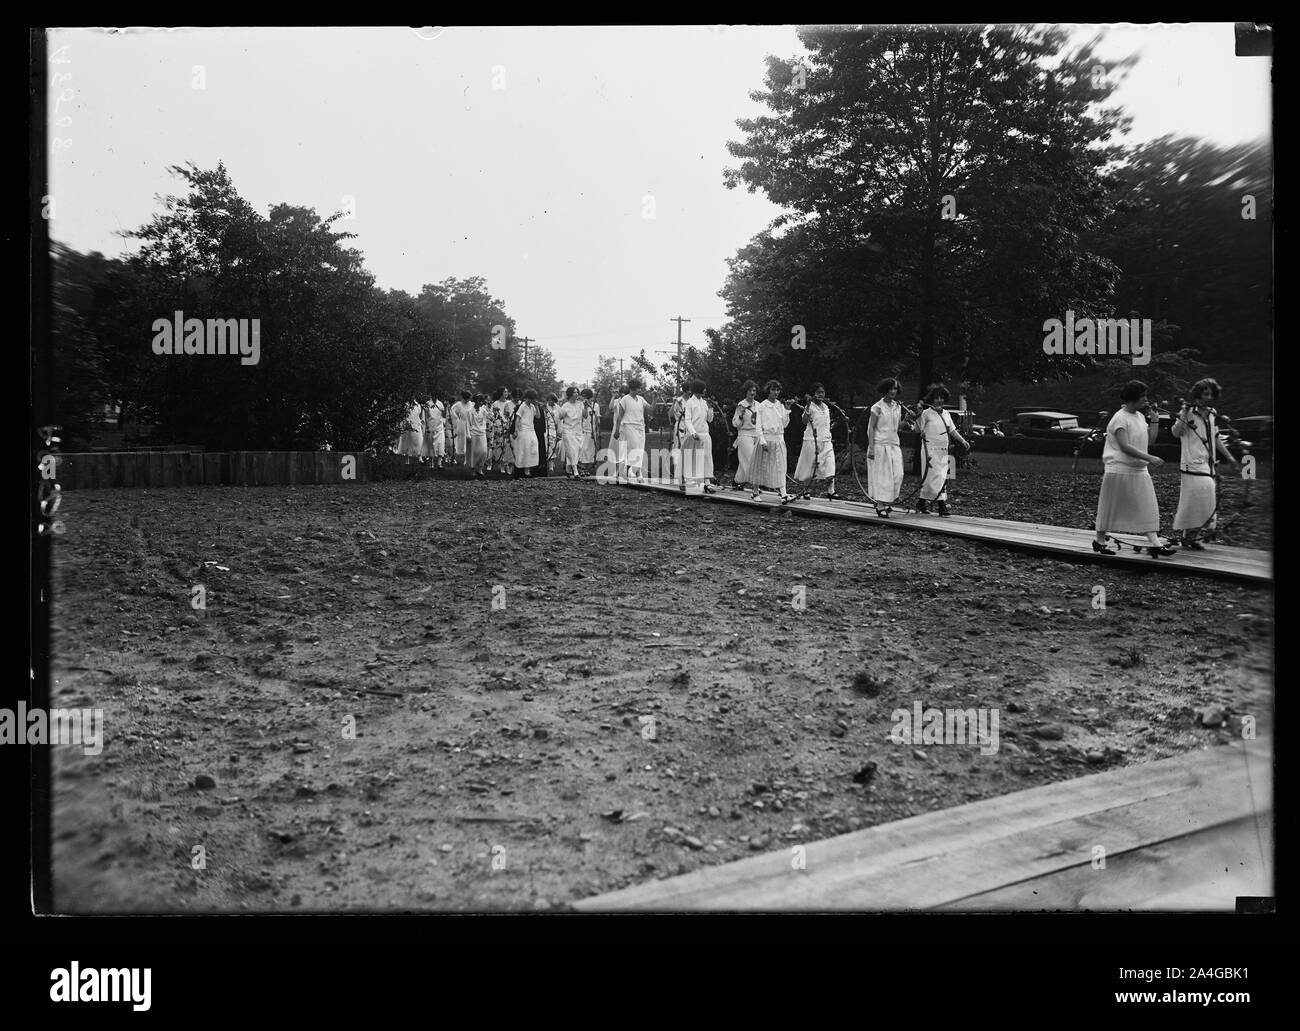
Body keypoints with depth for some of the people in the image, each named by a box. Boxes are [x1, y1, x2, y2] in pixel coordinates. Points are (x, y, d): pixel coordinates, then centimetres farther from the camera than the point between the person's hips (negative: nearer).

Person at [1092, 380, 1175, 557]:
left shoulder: (1140, 416, 12)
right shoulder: (1120, 418, -14)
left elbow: (1150, 439, 15)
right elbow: (1125, 446, -22)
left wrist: (1154, 420, 6)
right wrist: (1149, 458, -28)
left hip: (1139, 470, 8)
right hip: (1119, 470, -8)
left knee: (1147, 507, 0)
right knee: (1111, 508, 4)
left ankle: (1153, 543, -2)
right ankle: (1100, 540, 18)